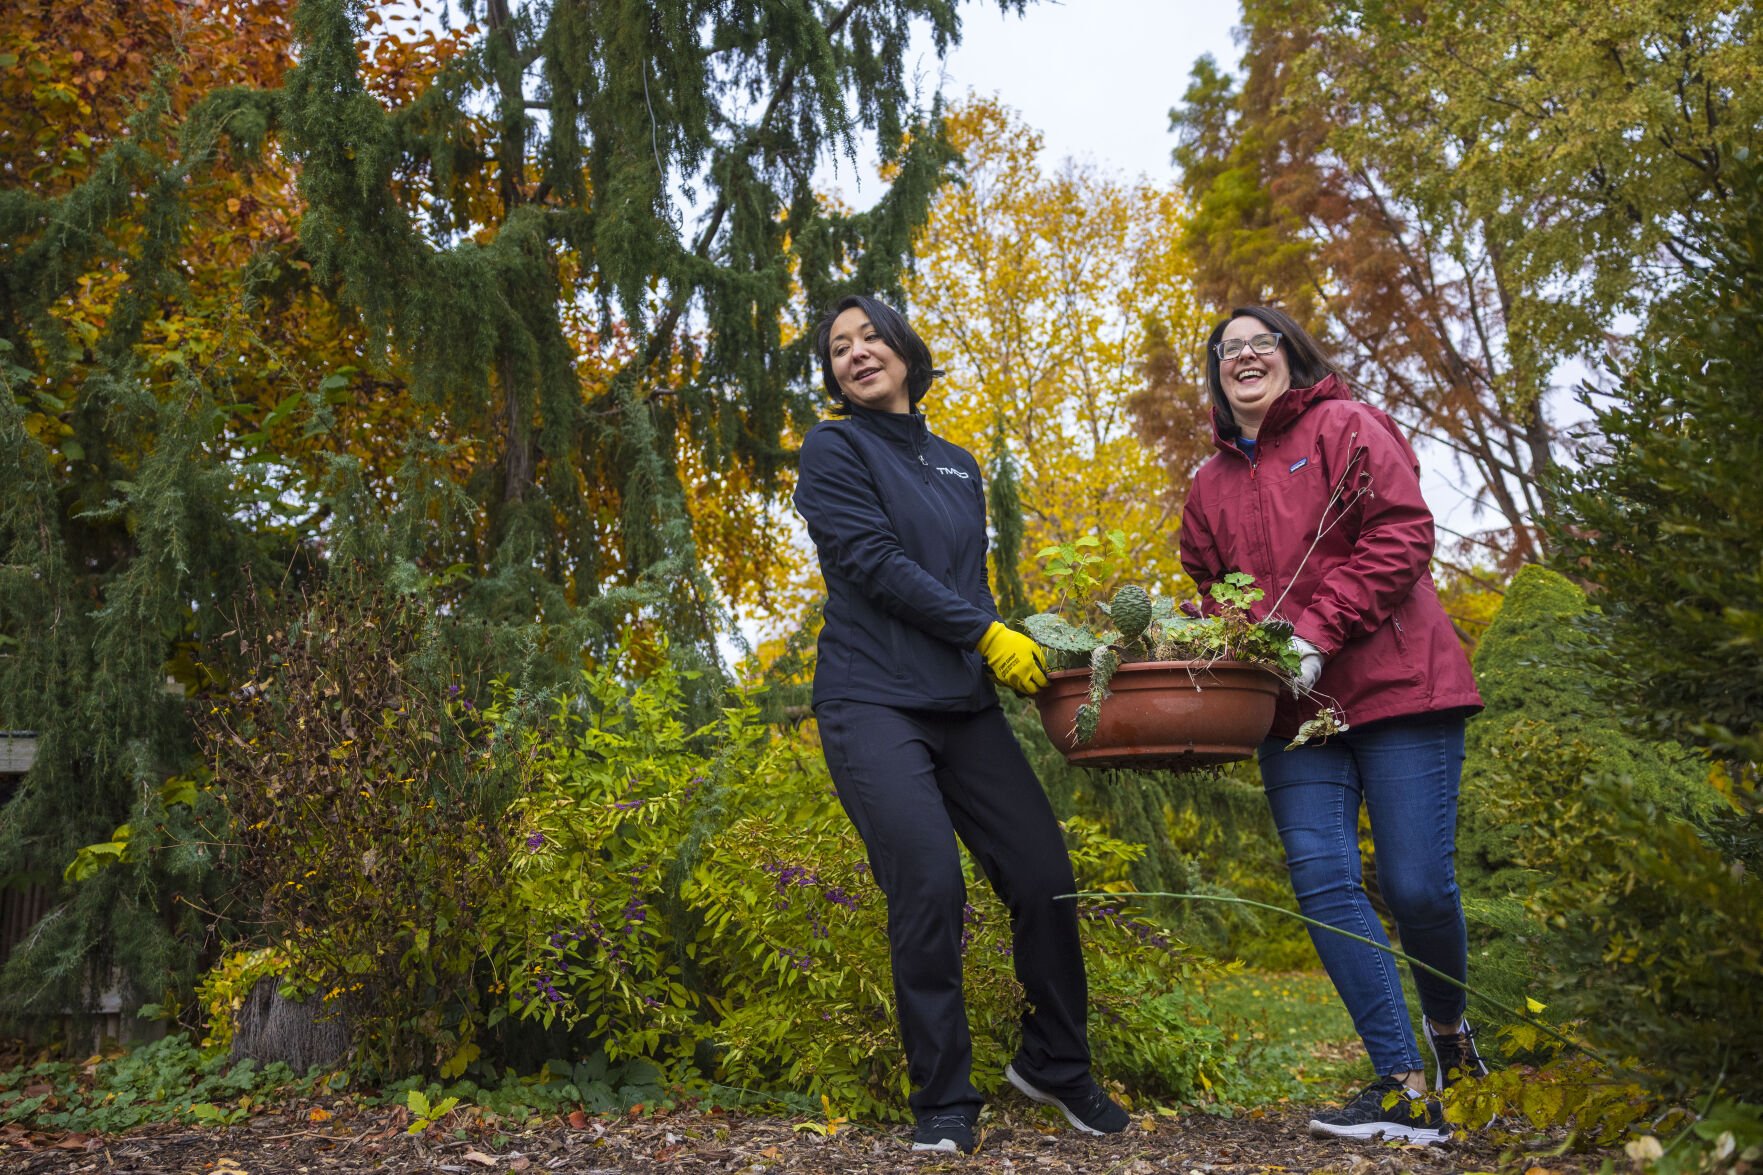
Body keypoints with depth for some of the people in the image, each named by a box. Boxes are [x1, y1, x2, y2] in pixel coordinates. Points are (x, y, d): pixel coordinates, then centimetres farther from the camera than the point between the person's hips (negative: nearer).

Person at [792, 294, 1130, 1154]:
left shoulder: (958, 466, 20)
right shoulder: (835, 448, 3)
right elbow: (872, 560, -10)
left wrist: (1020, 651, 4)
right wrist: (986, 633, -11)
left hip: (963, 704, 5)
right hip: (873, 703, -5)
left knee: (1045, 879, 1)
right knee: (929, 889, -16)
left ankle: (1054, 1066, 24)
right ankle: (944, 1105, 2)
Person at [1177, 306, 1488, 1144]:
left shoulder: (1345, 429, 1)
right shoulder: (1211, 484, 18)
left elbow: (1401, 534, -9)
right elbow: (1212, 591, 21)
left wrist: (1317, 631, -17)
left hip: (1396, 689, -5)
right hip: (1292, 707, 5)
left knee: (1417, 883, -4)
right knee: (1323, 883, -7)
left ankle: (1448, 1027, 28)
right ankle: (1407, 1089, 1)